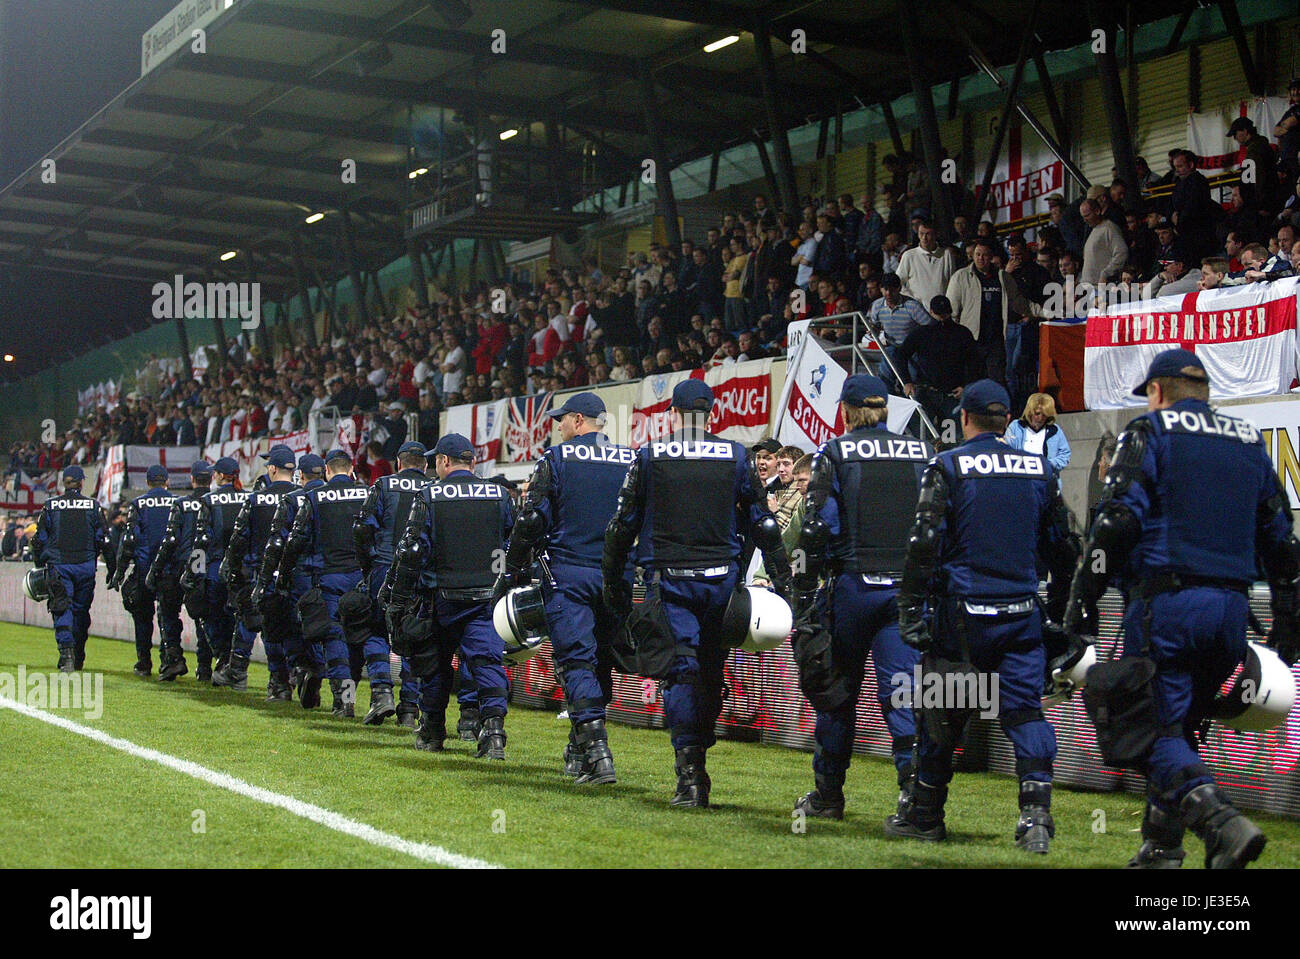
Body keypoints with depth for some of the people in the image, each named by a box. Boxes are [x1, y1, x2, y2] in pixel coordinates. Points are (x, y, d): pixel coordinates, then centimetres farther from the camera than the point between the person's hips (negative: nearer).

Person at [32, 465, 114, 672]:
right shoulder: (93, 506, 2)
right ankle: (78, 658, 20)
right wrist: (112, 568, 7)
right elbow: (104, 540, 2)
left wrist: (39, 566, 14)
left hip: (58, 565, -1)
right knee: (81, 610, 13)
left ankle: (66, 653, -23)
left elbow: (40, 539, 5)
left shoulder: (50, 505, 2)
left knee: (62, 609, -3)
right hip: (85, 566, 1)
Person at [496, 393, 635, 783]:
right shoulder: (632, 461, 9)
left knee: (575, 661, -5)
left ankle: (597, 752, -20)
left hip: (569, 572, -4)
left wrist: (512, 573, 2)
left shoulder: (556, 459, -3)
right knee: (599, 661, 13)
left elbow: (531, 521, -5)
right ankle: (578, 754, 22)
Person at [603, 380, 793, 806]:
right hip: (720, 577, 1)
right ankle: (698, 756, 19)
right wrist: (783, 578, 9)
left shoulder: (649, 456, 2)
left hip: (670, 578, -1)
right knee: (711, 671, 12)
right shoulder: (734, 456, 4)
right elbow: (763, 523, 4)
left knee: (681, 669, -2)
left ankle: (690, 770, -12)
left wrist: (612, 579, 13)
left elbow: (623, 523, 5)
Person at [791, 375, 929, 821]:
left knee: (838, 689, 10)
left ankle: (828, 795, 19)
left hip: (853, 585, -2)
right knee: (903, 688, -1)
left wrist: (804, 591, -1)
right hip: (910, 587, 2)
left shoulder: (835, 453, 1)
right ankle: (914, 782, -20)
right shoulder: (923, 453, 9)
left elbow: (816, 528, -5)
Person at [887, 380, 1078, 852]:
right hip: (1023, 613, 3)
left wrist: (911, 611, -6)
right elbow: (1062, 548, 14)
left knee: (942, 715, 8)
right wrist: (1058, 614, 23)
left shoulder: (947, 467, -3)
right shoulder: (1040, 470, 9)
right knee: (1025, 710, 3)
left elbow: (924, 544, -9)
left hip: (963, 613, -3)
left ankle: (924, 817, 17)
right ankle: (1037, 816, -12)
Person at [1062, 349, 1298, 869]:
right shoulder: (1250, 441, 19)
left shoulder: (1150, 431, 2)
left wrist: (1081, 601, -10)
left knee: (1150, 730, -5)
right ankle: (1162, 846, 14)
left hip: (1168, 602, -6)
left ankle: (1221, 822, -26)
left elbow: (1117, 522, -10)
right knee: (1179, 724, 18)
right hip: (1231, 608, 6)